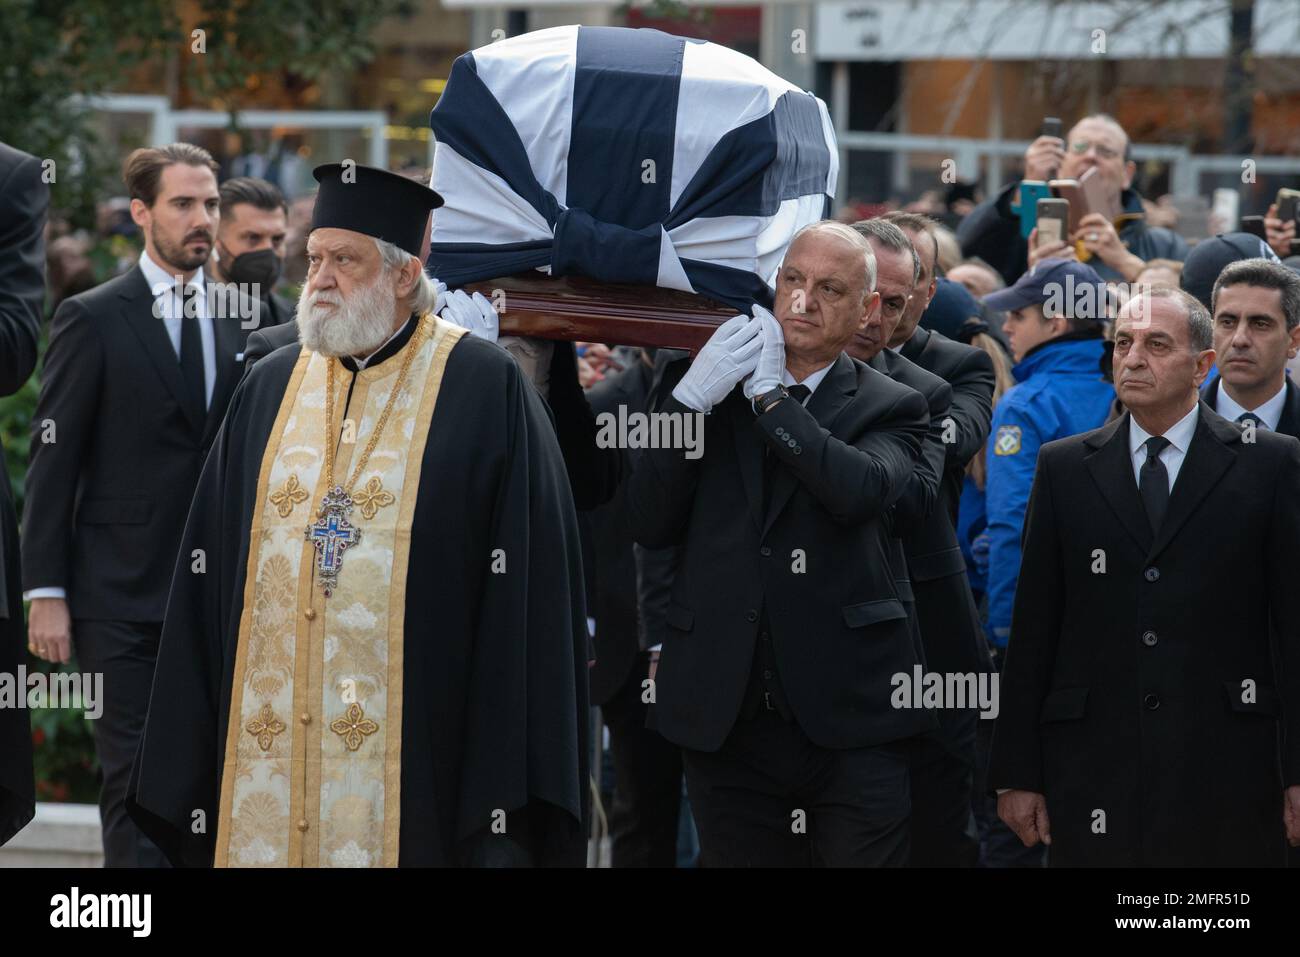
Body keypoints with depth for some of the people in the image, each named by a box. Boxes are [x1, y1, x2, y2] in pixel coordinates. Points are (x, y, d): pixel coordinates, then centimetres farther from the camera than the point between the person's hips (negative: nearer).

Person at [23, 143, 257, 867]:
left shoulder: (243, 320, 10)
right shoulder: (93, 319, -4)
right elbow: (53, 463, -5)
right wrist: (47, 592, -10)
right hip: (122, 593, -4)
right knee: (136, 779, -4)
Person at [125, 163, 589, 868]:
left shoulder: (485, 388, -3)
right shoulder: (271, 387, 12)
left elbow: (532, 574, -6)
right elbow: (211, 558, 14)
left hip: (413, 745, -4)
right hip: (268, 734, 4)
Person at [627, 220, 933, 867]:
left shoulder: (890, 409, 5)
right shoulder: (705, 383, 12)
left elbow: (861, 490, -17)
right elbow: (648, 526, 3)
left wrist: (770, 396, -10)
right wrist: (691, 398, -8)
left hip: (847, 721, -2)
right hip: (725, 715, 2)